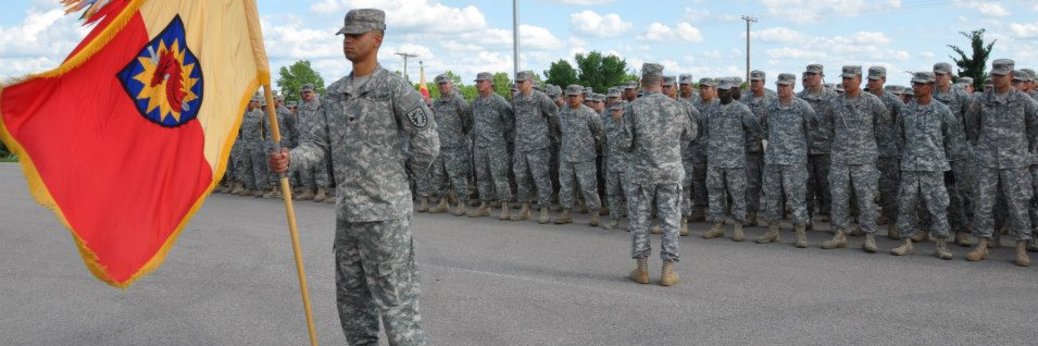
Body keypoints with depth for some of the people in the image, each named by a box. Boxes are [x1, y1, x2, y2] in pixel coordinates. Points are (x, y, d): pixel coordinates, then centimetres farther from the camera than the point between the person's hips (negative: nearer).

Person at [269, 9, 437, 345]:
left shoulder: (394, 88, -10)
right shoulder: (334, 93, 11)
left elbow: (427, 140, -11)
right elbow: (318, 142, 7)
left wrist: (405, 173, 0)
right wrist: (290, 159, -13)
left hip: (385, 210, -8)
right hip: (347, 210, 8)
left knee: (394, 298, -3)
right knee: (351, 295, 17)